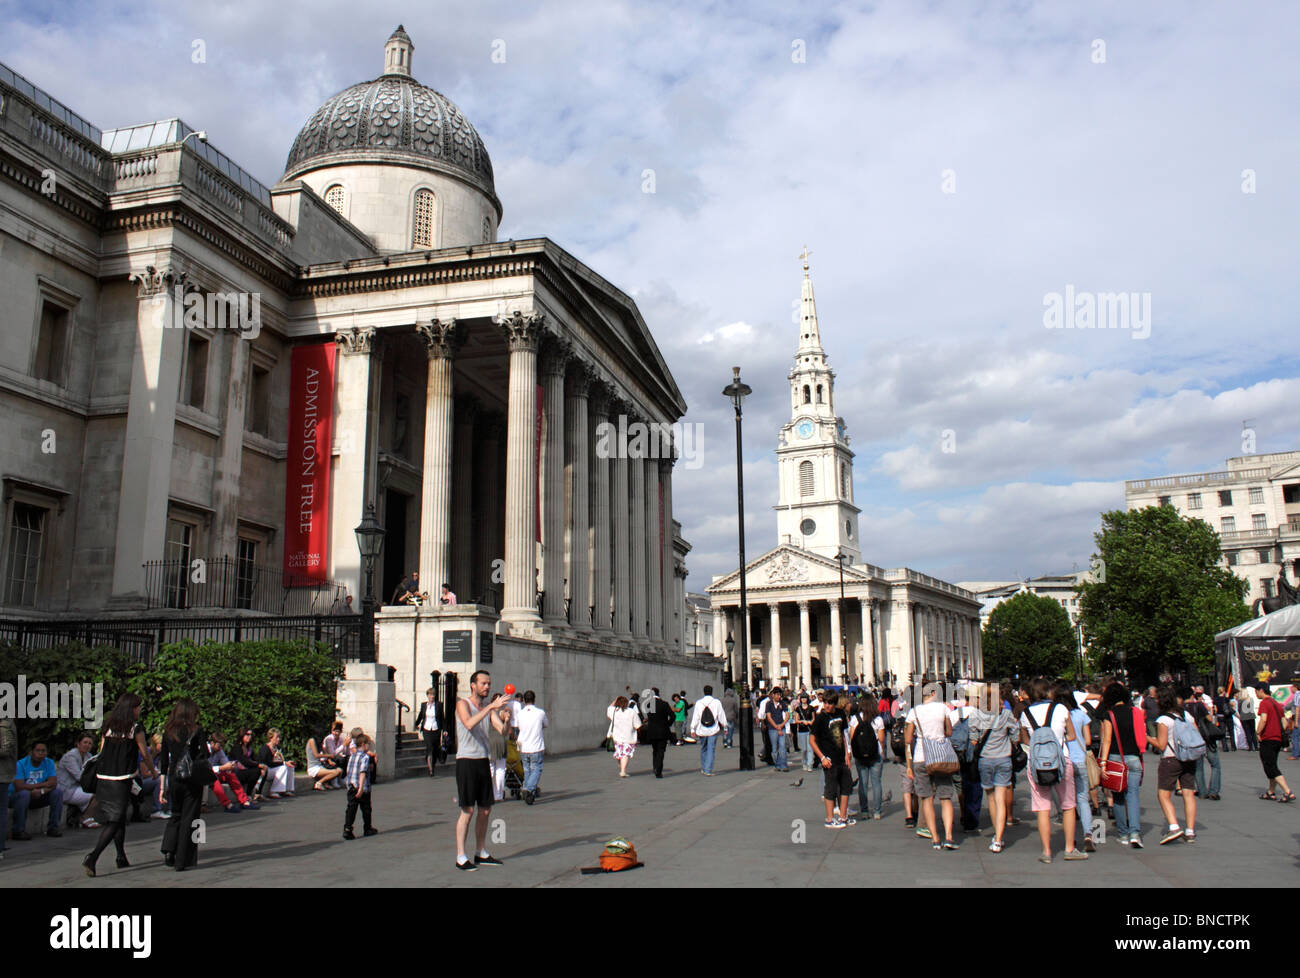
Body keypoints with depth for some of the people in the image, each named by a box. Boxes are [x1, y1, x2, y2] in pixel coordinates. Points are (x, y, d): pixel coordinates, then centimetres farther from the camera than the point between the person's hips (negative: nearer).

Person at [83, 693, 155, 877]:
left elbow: (101, 752, 11)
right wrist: (153, 771, 18)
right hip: (121, 780, -6)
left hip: (103, 779, 6)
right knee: (114, 821, -2)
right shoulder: (135, 728, -7)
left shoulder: (107, 727, 8)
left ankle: (121, 858, 23)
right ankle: (93, 856, -17)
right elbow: (145, 753, 1)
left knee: (119, 819, 17)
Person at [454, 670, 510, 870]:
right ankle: (460, 857, 1)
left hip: (483, 760, 7)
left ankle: (481, 853, 22)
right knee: (468, 810, -6)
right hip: (466, 761, -7)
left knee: (485, 810, 10)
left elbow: (502, 729, 0)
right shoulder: (463, 703, -6)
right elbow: (469, 724, -26)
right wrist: (491, 707, -31)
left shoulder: (489, 707, 12)